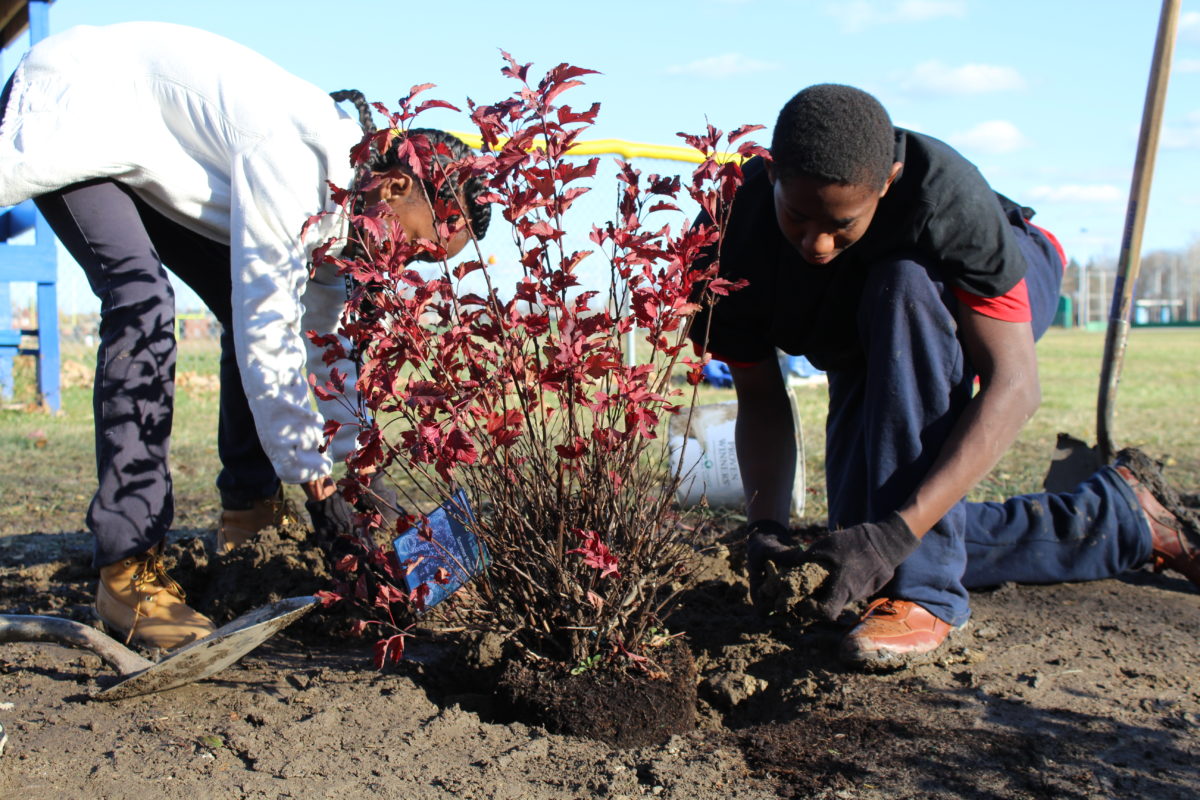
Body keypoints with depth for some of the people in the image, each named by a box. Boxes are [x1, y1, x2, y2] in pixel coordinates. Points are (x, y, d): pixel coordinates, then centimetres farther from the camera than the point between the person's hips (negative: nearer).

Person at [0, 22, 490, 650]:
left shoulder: (338, 189, -6)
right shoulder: (291, 156, -34)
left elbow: (326, 340, 4)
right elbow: (268, 333, -33)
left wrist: (339, 476, 6)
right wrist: (310, 471, -25)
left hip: (152, 161, 9)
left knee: (247, 305, 3)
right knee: (143, 304, -27)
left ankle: (247, 516, 16)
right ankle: (127, 569, -25)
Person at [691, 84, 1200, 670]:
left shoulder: (939, 189, -41)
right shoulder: (727, 240, -30)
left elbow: (1013, 384, -43)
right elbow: (760, 399, -18)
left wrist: (898, 531, -52)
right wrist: (765, 526, -34)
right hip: (873, 358, 5)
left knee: (901, 287, -40)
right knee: (860, 546, -6)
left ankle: (926, 595, -34)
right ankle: (1124, 515, 8)